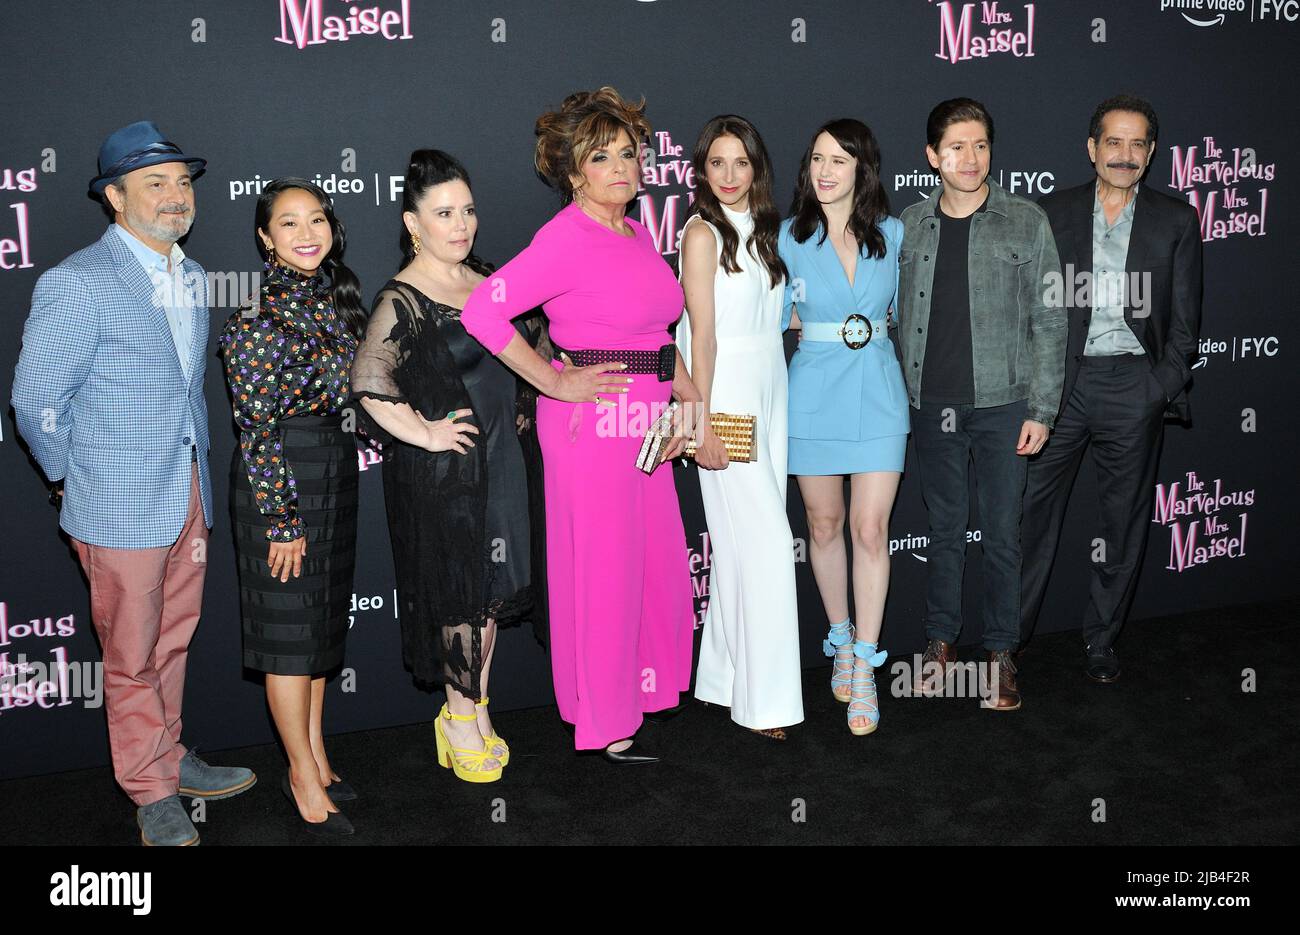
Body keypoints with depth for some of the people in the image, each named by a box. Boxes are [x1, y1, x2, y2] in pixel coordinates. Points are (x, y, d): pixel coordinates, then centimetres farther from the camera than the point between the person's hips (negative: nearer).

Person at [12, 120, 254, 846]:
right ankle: (153, 793, 23)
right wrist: (76, 481, 0)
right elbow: (36, 401, -10)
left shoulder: (194, 278, 9)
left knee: (173, 642, 19)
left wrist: (201, 474, 16)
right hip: (121, 510, -6)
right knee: (132, 658, 8)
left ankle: (170, 760, 36)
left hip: (189, 499, 7)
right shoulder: (77, 283, -14)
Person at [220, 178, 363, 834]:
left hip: (336, 468, 8)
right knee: (290, 630, 2)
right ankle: (305, 779, 15)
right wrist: (282, 519, -18)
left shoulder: (334, 295, 8)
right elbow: (256, 424, -17)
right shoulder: (257, 316, -15)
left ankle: (313, 756, 29)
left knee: (322, 624, 16)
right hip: (279, 478, -8)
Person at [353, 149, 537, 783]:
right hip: (442, 470, -7)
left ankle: (475, 709, 30)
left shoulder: (485, 280, 8)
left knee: (491, 586, 14)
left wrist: (514, 409, 14)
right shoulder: (402, 301, -15)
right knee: (455, 590, 4)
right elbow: (368, 379, -30)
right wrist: (421, 431, -23)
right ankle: (460, 720, 21)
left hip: (500, 459, 7)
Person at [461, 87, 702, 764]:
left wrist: (685, 393, 9)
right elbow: (482, 310, -21)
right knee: (602, 568, 3)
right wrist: (557, 382, -16)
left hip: (643, 422, 8)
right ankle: (604, 724, 19)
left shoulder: (636, 233, 12)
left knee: (656, 561, 15)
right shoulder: (567, 237, -13)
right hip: (593, 421, -8)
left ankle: (638, 690, 35)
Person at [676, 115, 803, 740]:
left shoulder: (765, 231, 15)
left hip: (769, 393, 7)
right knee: (766, 542, -8)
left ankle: (727, 676, 21)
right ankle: (762, 698, 1)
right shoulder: (703, 233, -7)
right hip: (726, 396, -7)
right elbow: (702, 335, -12)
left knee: (744, 542, 10)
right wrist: (703, 424, -15)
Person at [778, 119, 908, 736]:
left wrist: (833, 318, 3)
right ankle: (841, 642, 30)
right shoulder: (788, 237, 1)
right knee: (825, 525, 9)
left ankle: (865, 669, 5)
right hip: (815, 392, 0)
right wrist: (831, 325, -2)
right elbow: (776, 319, 6)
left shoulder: (893, 234, 3)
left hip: (878, 390, 0)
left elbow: (899, 310, 13)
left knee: (871, 529, -4)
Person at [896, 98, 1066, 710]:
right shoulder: (909, 227, 5)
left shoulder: (1026, 222, -1)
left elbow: (1048, 322, -2)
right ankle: (940, 642, 26)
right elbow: (902, 319, 10)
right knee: (944, 529, 12)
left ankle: (1001, 653, 19)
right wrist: (898, 400, 6)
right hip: (933, 407, 2)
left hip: (1003, 405, -2)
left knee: (1001, 534, 5)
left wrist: (1041, 409, -6)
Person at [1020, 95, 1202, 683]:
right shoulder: (1052, 211, 6)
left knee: (1123, 521, 9)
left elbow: (1184, 318, 6)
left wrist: (1165, 385, -4)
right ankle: (1013, 629, 18)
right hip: (1059, 380, 0)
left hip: (1134, 385, 1)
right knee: (1032, 511, 2)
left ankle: (1101, 640, 23)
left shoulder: (1176, 221, 7)